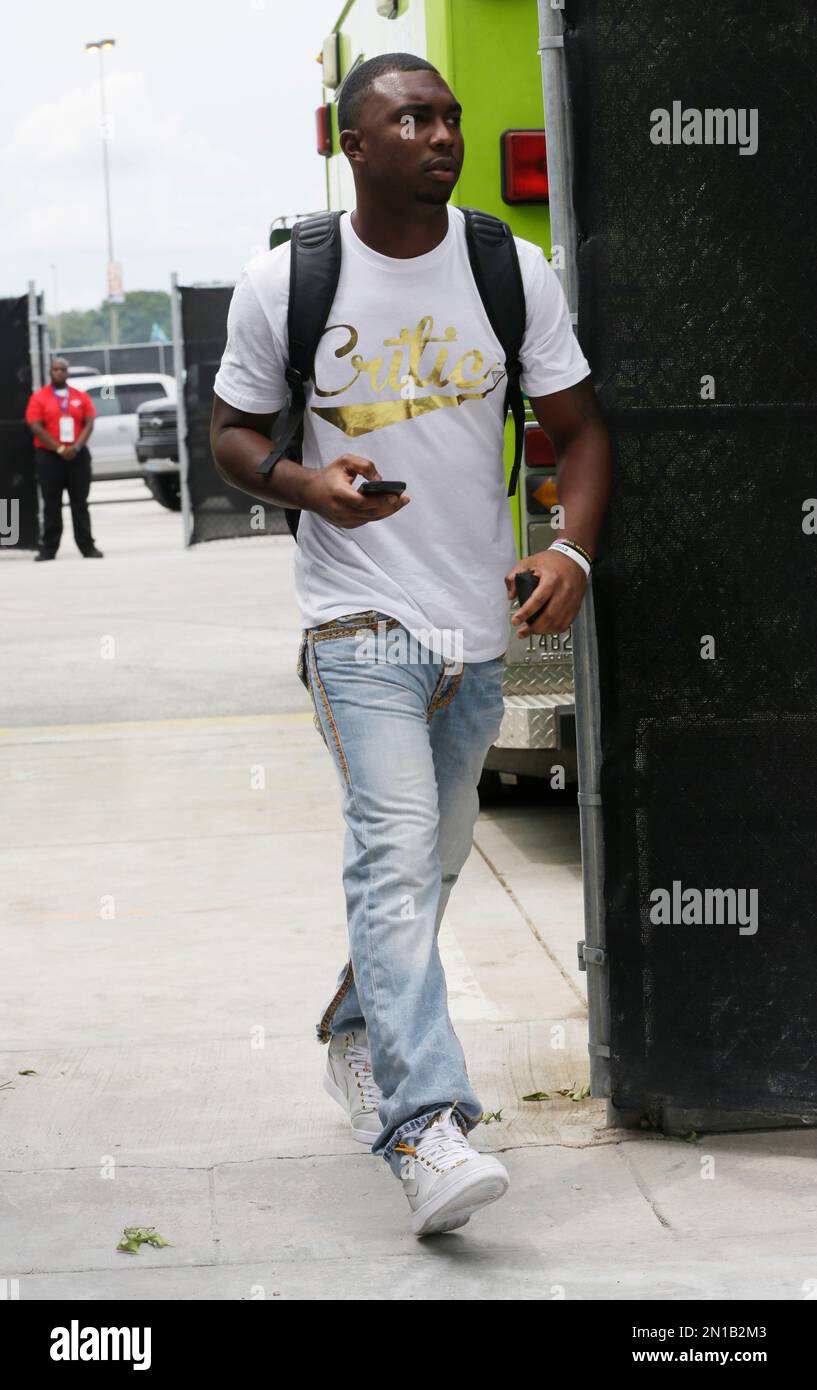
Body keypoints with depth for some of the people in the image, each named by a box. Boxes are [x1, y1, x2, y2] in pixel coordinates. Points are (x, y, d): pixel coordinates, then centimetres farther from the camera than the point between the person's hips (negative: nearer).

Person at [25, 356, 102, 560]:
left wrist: (77, 447, -14)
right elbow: (36, 427, -8)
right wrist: (59, 448, -15)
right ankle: (48, 549, 3)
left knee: (80, 503, 4)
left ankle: (87, 547, 5)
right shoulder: (39, 398, 1)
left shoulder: (81, 397, 9)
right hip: (49, 456, -2)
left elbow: (89, 424, 2)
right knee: (51, 505, 1)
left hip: (77, 455, 2)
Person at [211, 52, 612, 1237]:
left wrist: (573, 547, -13)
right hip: (359, 618, -4)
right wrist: (305, 484, -17)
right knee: (397, 850, -19)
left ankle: (359, 1033, 43)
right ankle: (427, 1128, -26)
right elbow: (232, 433, 5)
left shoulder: (515, 273, 2)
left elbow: (579, 428, 5)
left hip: (481, 622, 4)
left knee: (434, 857, 17)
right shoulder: (283, 284, -4)